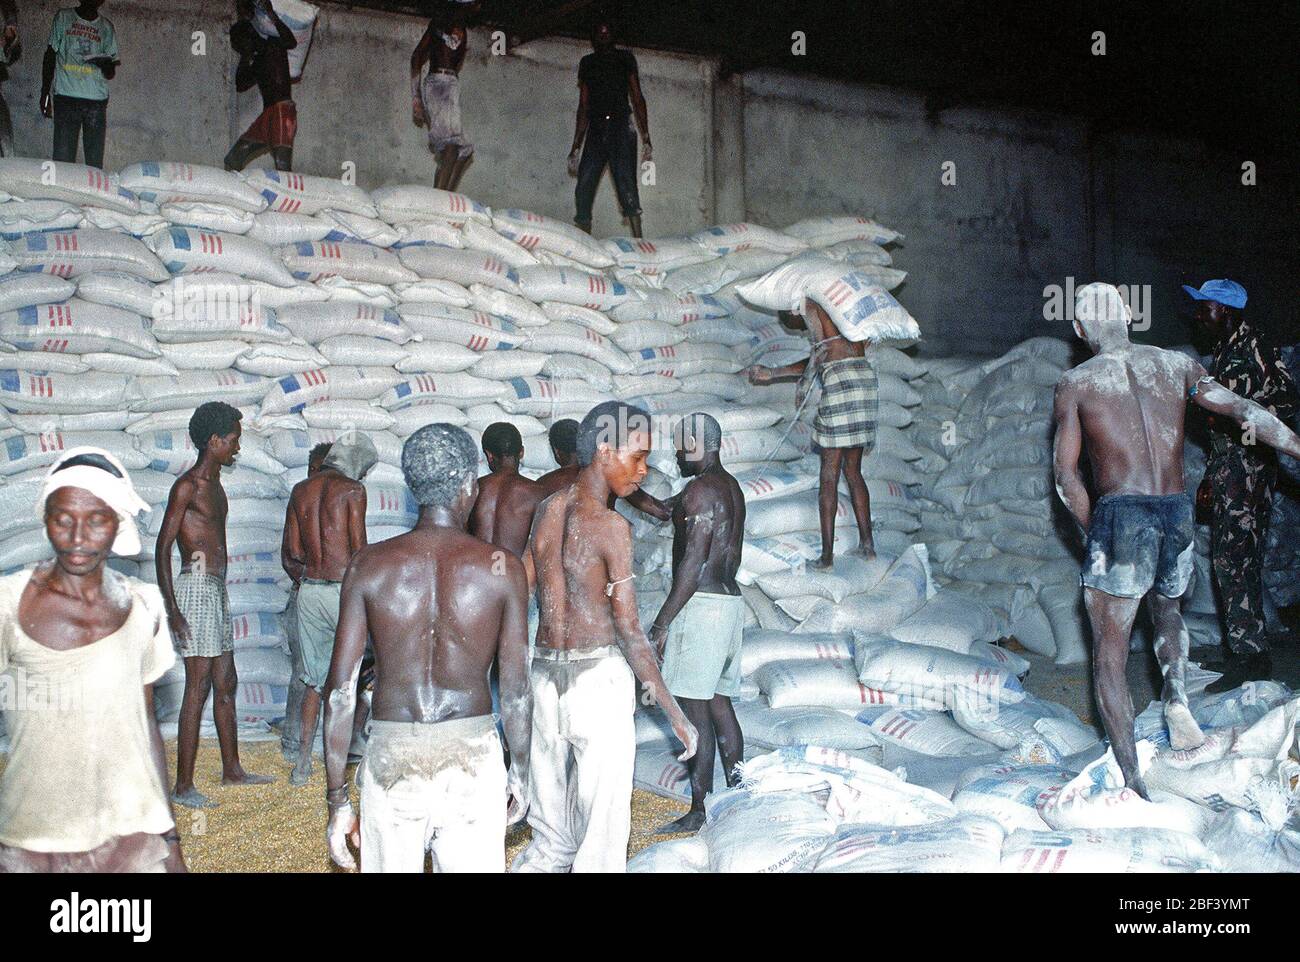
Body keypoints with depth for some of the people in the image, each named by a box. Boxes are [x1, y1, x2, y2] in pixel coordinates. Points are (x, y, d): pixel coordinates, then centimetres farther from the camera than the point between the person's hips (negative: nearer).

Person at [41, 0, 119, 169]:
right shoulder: (63, 18, 11)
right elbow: (50, 56, 12)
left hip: (97, 100, 1)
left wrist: (107, 66, -12)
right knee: (63, 157, -7)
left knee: (95, 162, -3)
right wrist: (45, 93, 5)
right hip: (66, 97, -1)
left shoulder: (106, 27, 12)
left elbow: (110, 74, 12)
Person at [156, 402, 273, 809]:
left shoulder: (215, 485, 16)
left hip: (217, 589, 9)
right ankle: (183, 785, -4)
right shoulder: (186, 486, -12)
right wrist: (172, 609, -22)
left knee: (226, 684, 14)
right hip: (195, 588, -9)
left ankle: (232, 769, 24)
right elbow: (162, 549, -15)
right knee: (198, 687, -9)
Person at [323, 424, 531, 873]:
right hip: (472, 754, -1)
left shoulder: (368, 565, -1)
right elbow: (516, 689, 1)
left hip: (391, 756, 1)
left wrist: (337, 799, 6)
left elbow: (341, 688, -2)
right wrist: (520, 769, 16)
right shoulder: (503, 568, -3)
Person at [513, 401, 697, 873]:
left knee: (551, 838, 17)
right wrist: (675, 713, -8)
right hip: (599, 678, -7)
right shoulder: (611, 527, -14)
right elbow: (630, 634, -14)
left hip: (545, 675, 7)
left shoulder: (547, 508, 7)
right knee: (602, 839, 5)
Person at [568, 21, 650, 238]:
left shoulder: (624, 58, 15)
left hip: (621, 128, -3)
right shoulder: (587, 63, 22)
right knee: (583, 189, -8)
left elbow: (638, 98, 8)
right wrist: (576, 147, 13)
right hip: (595, 131, 3)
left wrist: (646, 138, -4)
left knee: (626, 185, -18)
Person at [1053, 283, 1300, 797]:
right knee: (1166, 606, 33)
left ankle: (1131, 780, 3)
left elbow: (1065, 476, 0)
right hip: (1177, 515, 4)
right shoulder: (1176, 364, 10)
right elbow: (1246, 412, 3)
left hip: (1120, 517, -4)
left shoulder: (1075, 383, 2)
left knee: (1109, 653, 6)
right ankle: (1176, 696, 9)